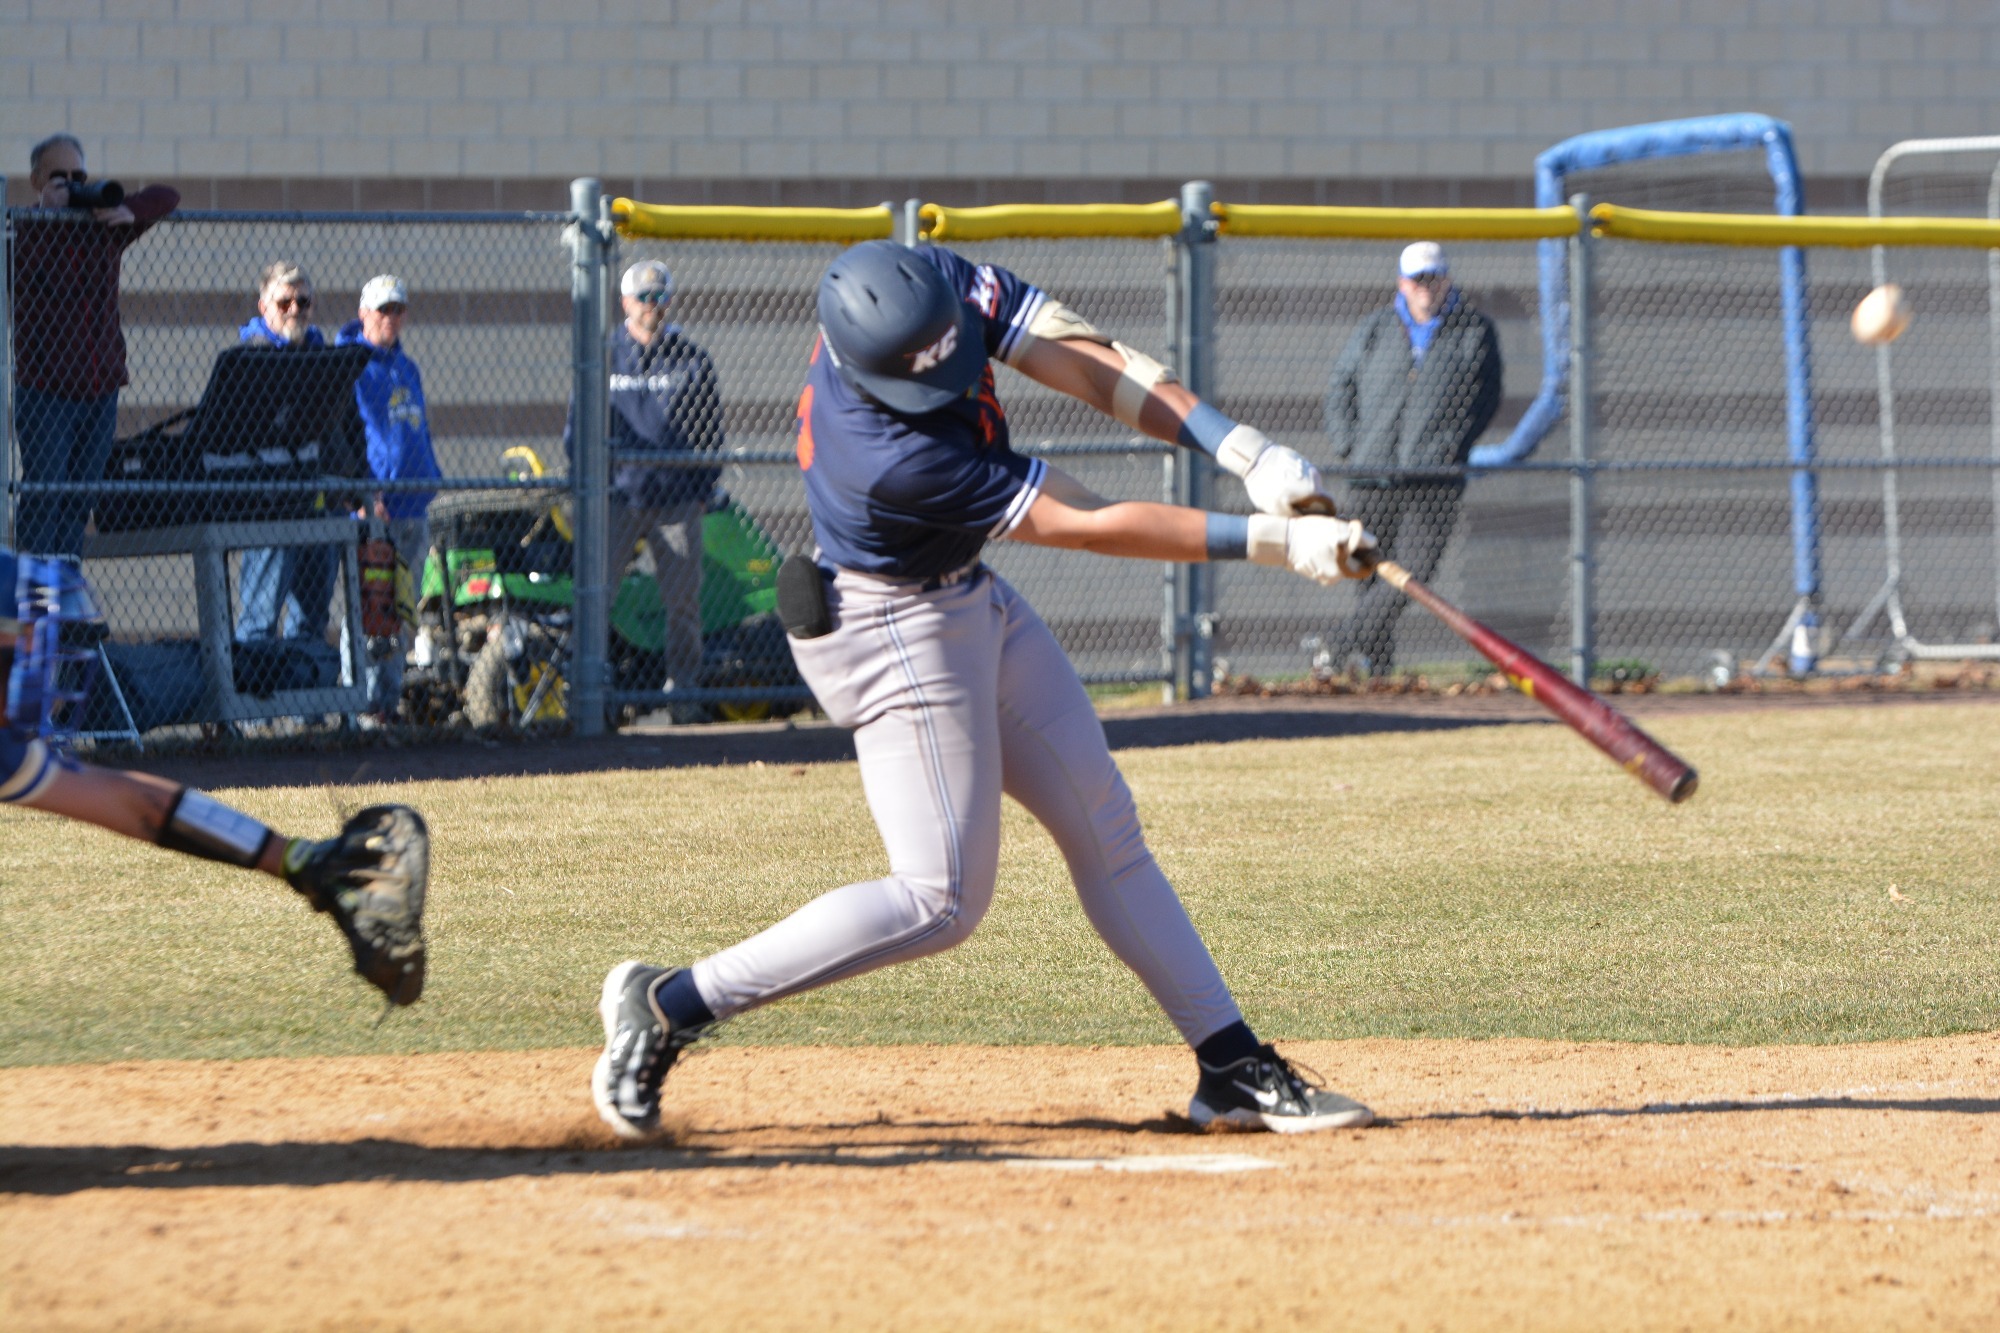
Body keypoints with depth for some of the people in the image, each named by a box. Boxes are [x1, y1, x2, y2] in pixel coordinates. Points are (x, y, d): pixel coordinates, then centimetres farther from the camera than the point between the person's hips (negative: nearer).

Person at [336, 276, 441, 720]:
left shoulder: (407, 370, 18)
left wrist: (431, 484, 18)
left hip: (411, 511, 7)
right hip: (370, 511, -7)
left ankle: (389, 699, 12)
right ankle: (365, 702, -8)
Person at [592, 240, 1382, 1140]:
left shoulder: (938, 289, -17)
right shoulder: (892, 458, -36)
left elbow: (1087, 365, -18)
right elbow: (1091, 526, -30)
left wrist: (1240, 450, -30)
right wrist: (1272, 543, -27)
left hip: (976, 604, 9)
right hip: (897, 637, -9)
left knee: (1106, 832, 11)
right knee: (940, 902, -9)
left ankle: (1233, 1070, 17)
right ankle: (669, 1007, -4)